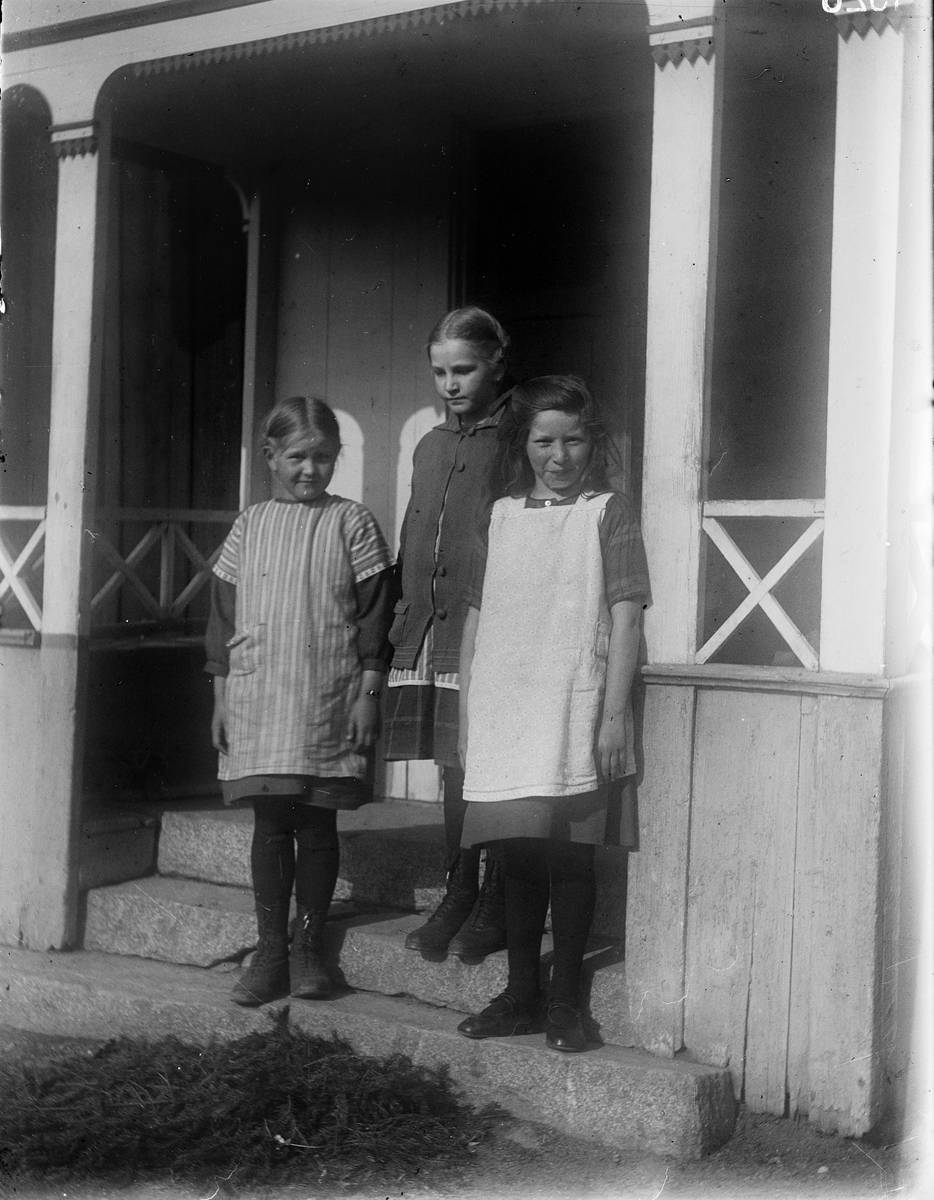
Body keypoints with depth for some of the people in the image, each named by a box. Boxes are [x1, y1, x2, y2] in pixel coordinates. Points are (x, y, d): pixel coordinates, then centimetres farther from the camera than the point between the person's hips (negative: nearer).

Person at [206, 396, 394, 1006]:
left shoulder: (353, 523, 1)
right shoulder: (250, 526, 8)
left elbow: (375, 615, -1)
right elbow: (224, 614, 10)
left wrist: (369, 693, -5)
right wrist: (222, 696, 7)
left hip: (329, 703, -2)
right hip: (257, 699, 2)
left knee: (317, 824, 4)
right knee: (270, 824, 5)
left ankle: (309, 945, 16)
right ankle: (271, 949, 14)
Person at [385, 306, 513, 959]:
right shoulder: (432, 446, 18)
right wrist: (404, 614, 16)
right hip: (428, 631, 7)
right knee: (453, 767, 12)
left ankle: (497, 906, 10)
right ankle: (459, 893, 23)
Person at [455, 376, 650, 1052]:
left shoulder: (608, 513, 0)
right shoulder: (502, 516, 12)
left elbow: (626, 616, -5)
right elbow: (476, 616, 15)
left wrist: (614, 714, -11)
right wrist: (467, 708, 11)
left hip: (575, 717, -4)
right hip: (505, 712, 4)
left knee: (568, 857, 1)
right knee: (519, 858, 10)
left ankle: (564, 1002, 13)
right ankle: (521, 996, 22)